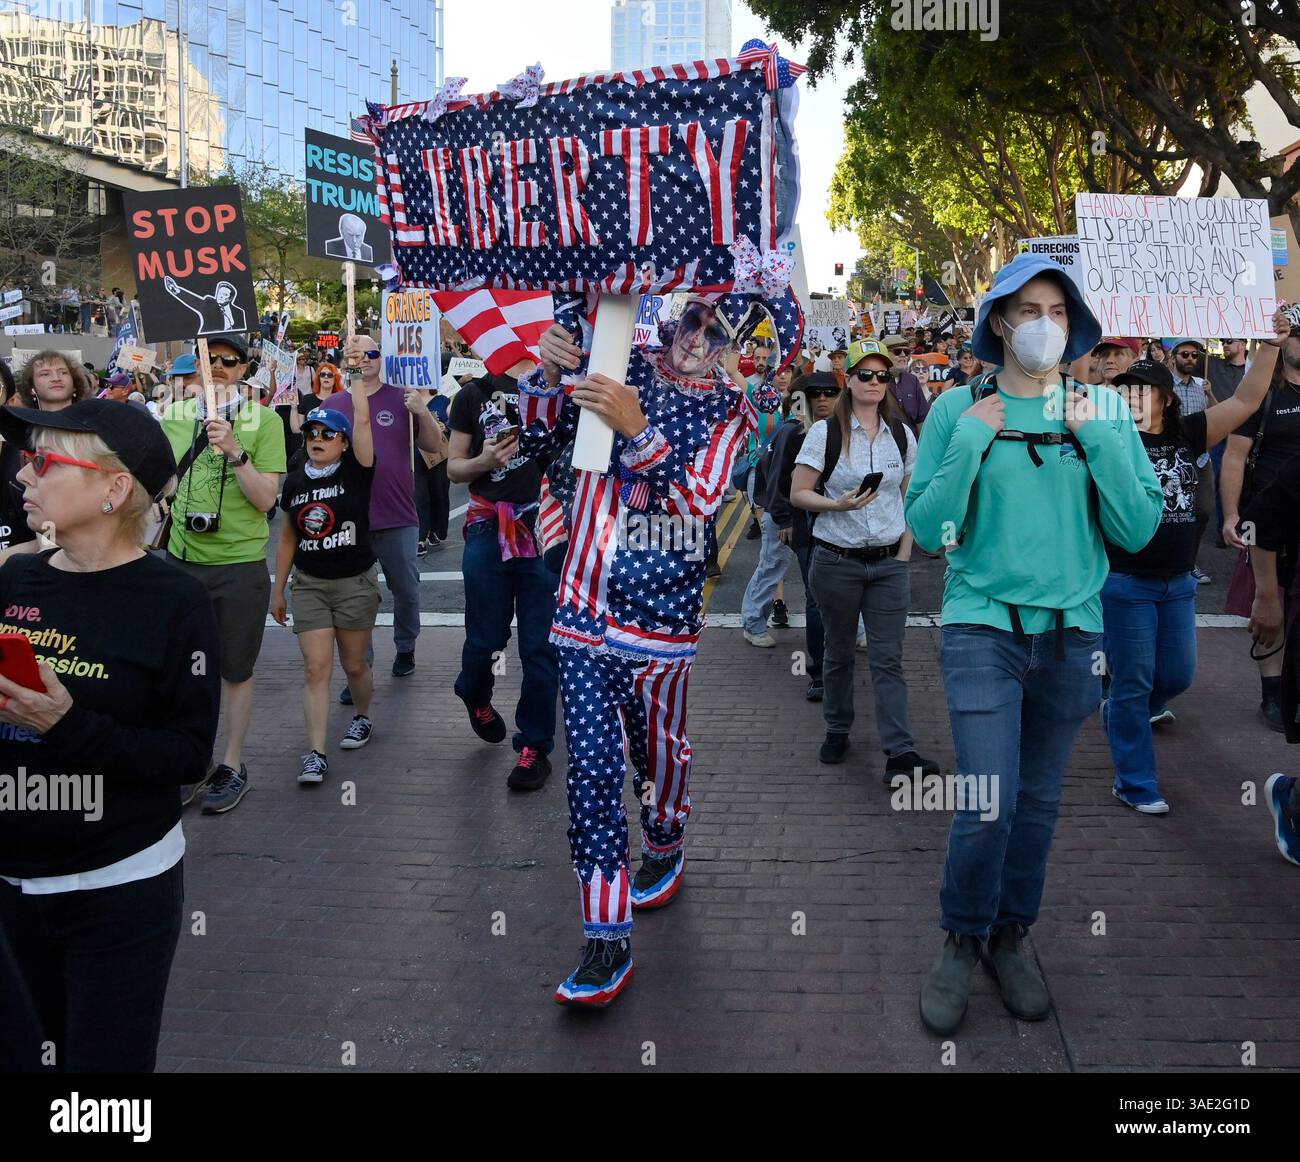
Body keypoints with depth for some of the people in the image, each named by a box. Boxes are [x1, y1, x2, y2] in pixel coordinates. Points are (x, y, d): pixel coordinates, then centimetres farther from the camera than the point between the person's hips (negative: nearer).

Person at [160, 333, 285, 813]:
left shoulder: (264, 420, -7)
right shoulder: (175, 414, 4)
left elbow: (266, 499, -12)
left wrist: (234, 451, -23)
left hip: (240, 564, -3)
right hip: (182, 558, 4)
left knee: (235, 671, 8)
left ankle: (232, 766, 21)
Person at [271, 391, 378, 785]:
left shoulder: (355, 472, -7)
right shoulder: (295, 483, 5)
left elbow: (362, 420, -20)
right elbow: (288, 538, 13)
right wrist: (278, 590, 14)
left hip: (356, 582, -2)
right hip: (309, 584, 2)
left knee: (353, 664, 10)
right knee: (315, 668, -5)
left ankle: (362, 716, 40)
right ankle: (316, 754, -5)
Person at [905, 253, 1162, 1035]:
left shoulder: (1102, 410, 2)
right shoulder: (960, 409, -2)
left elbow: (1139, 531, -3)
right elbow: (929, 529, -5)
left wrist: (1097, 439, -12)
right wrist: (971, 443, -14)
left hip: (1073, 632, 3)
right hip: (984, 626, -2)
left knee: (1041, 800, 11)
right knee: (988, 802, -9)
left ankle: (1011, 938, 30)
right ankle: (962, 943, 14)